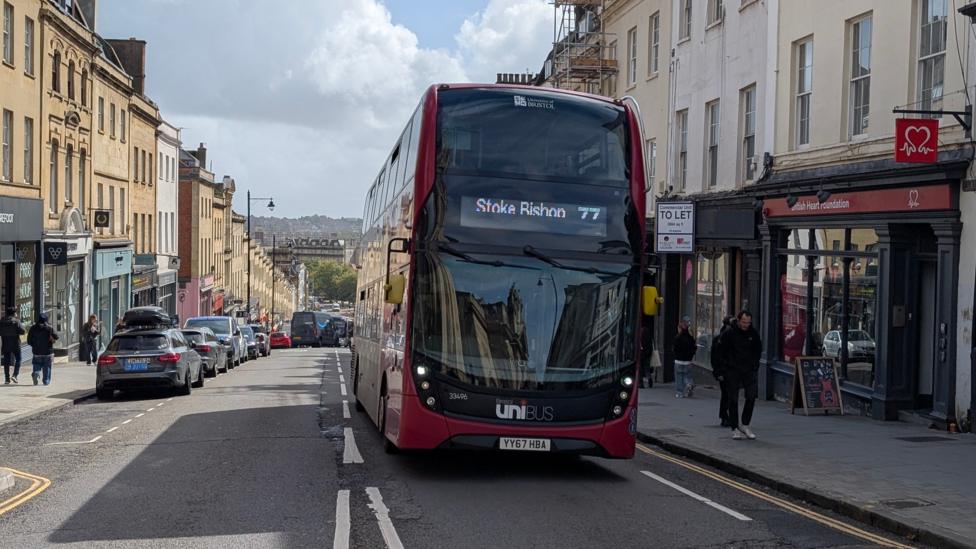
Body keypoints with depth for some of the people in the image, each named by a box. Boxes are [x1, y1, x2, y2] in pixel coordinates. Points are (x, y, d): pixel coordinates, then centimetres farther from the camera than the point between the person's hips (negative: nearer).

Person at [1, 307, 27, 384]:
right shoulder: (16, 321, -10)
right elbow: (22, 331, -15)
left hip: (5, 344, 3)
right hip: (15, 343, -3)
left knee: (6, 361, 8)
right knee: (18, 359, 9)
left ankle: (7, 379, 6)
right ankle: (15, 375, -7)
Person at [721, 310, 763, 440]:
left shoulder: (753, 333, 2)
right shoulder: (729, 333, -6)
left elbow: (758, 350, 13)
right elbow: (724, 351, 1)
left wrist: (754, 364, 4)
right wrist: (731, 364, -5)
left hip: (750, 370, 2)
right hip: (733, 371, -2)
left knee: (751, 396, -7)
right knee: (733, 399, -1)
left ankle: (745, 424, 7)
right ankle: (735, 428, 6)